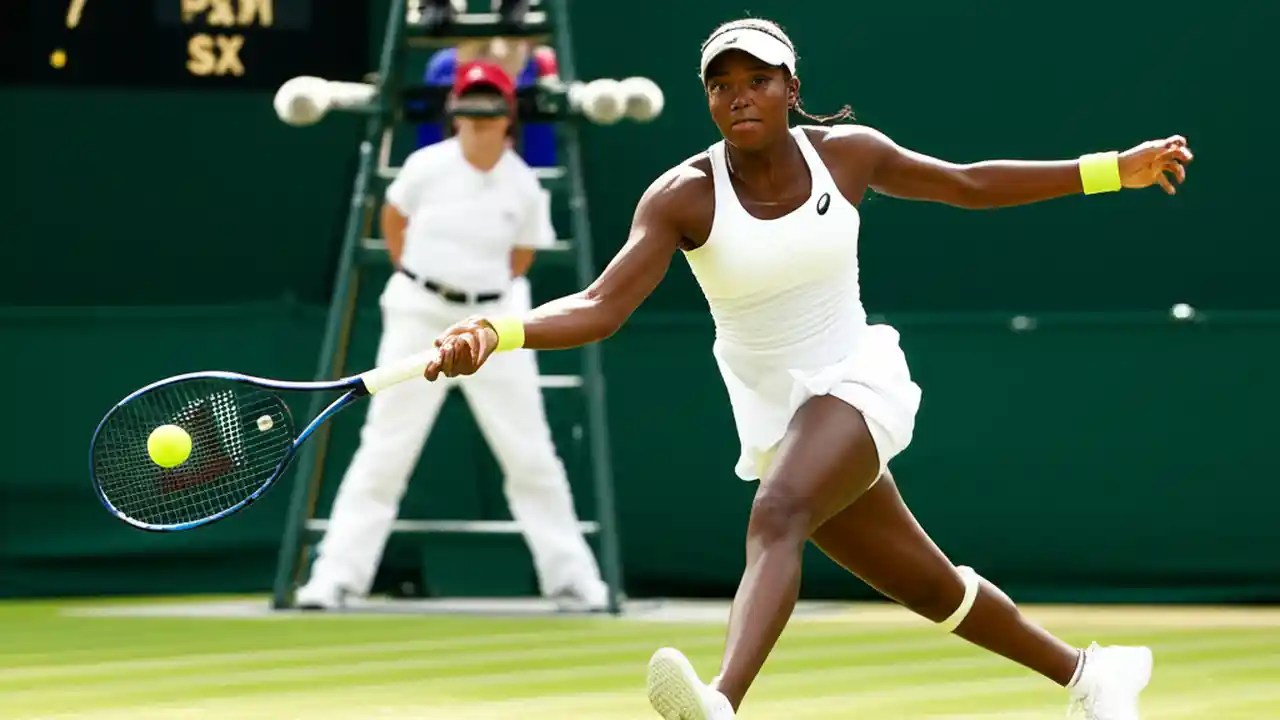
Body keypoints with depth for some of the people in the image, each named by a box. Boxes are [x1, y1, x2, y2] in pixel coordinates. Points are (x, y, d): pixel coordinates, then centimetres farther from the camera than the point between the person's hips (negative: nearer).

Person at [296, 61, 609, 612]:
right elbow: (393, 220, 11)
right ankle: (336, 577, -4)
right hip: (419, 317, -1)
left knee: (531, 455, 2)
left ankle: (572, 580, 11)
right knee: (384, 450, -6)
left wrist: (485, 292, 7)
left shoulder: (524, 188, -3)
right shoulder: (428, 167, -6)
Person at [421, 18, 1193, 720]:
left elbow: (969, 184, 9)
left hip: (857, 382, -2)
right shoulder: (684, 197, -14)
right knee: (932, 587, 12)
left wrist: (1114, 169, 11)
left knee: (776, 517, -34)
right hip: (775, 416, 2)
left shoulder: (847, 153, -7)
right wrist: (496, 332, -43)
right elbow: (600, 308, -23)